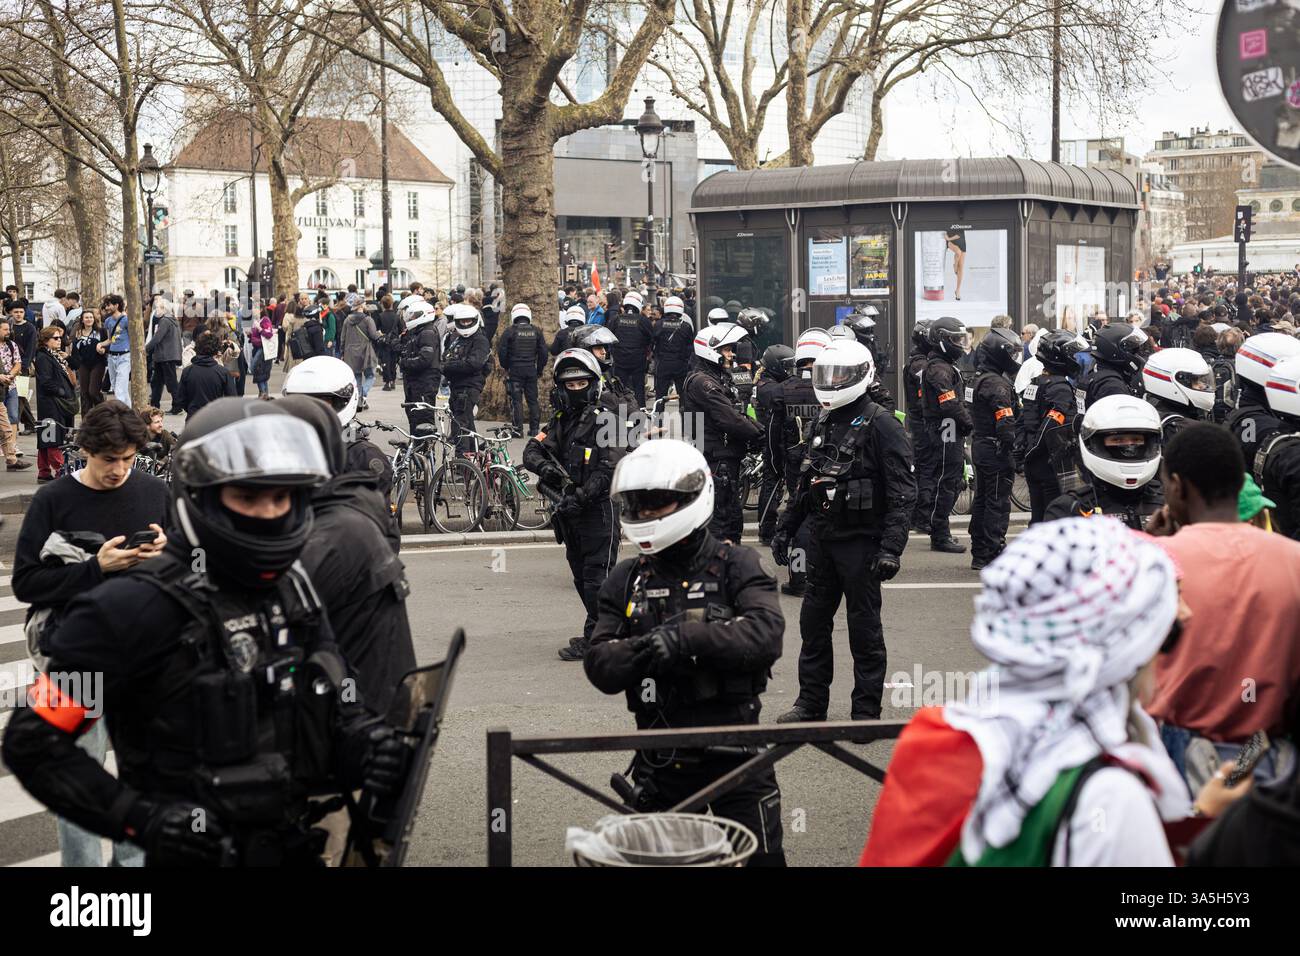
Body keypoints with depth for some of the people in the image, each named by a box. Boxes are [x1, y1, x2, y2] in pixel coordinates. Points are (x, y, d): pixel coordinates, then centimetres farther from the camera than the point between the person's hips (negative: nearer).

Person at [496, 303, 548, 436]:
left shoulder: (509, 331, -4)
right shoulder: (536, 332, 4)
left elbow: (501, 351, -4)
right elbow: (543, 352, 5)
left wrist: (506, 367, 10)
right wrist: (540, 369, 15)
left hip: (515, 370, -3)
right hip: (531, 370, 3)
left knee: (516, 399, 1)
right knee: (533, 399, 9)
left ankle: (518, 428, -2)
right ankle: (534, 428, 10)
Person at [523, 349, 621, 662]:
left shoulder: (603, 420, -10)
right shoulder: (559, 420, 12)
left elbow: (609, 469, -18)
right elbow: (532, 450, 4)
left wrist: (580, 496, -26)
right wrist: (544, 465, -18)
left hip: (597, 508, -8)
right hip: (569, 510, 8)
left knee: (596, 576, -6)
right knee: (581, 576, 14)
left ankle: (593, 639, -1)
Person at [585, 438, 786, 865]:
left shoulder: (735, 566, -4)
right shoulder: (625, 581, 6)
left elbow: (766, 634, -20)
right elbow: (600, 667, -2)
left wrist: (688, 638, -29)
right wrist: (640, 650, -22)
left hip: (733, 749, -3)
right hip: (660, 760, 3)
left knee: (758, 857, 5)